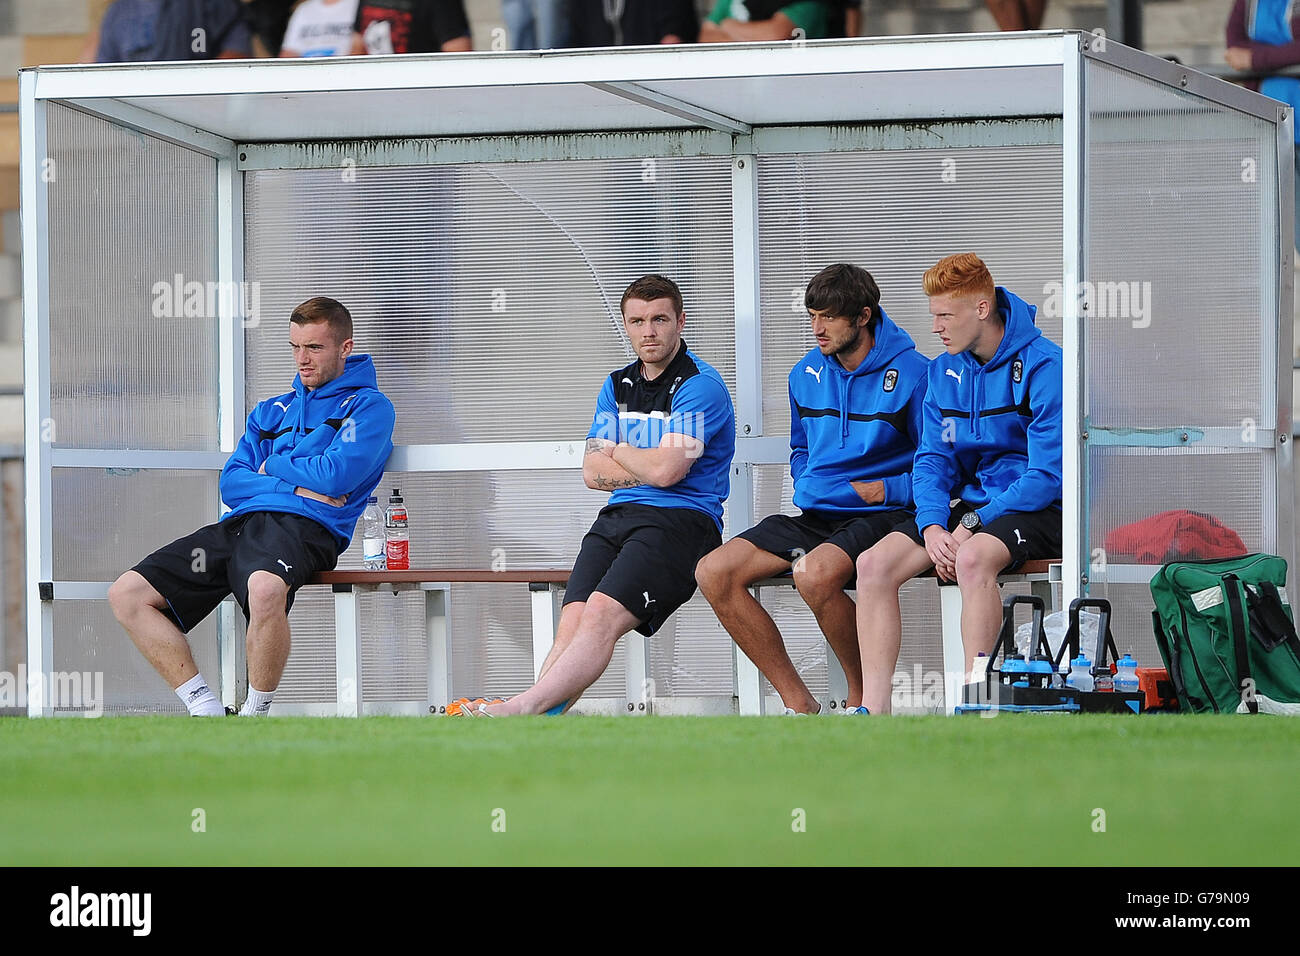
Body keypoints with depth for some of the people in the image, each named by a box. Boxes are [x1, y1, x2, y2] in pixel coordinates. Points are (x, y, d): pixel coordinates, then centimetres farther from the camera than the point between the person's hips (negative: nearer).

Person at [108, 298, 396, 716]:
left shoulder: (368, 406, 8)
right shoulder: (273, 411, 28)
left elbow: (335, 476, -8)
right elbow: (231, 483, 16)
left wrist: (272, 466, 8)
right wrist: (295, 486, -1)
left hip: (301, 526, -7)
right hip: (238, 524, 7)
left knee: (265, 589, -43)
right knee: (127, 594, -9)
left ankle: (255, 714, -24)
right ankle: (205, 707, -10)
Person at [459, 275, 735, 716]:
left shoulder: (699, 386, -3)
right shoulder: (617, 386, 21)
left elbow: (665, 470, -13)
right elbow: (593, 472, 13)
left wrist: (619, 452, 7)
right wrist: (647, 467, -3)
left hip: (682, 520, -6)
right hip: (618, 516, 6)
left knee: (601, 614, -28)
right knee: (573, 620, -19)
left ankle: (520, 709, -44)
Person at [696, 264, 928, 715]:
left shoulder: (912, 374, -7)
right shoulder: (806, 374, 13)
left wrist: (885, 490, -13)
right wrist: (808, 487, 9)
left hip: (882, 515, -7)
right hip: (815, 516, 7)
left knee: (814, 572, -38)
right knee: (714, 573, -14)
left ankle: (865, 695, -14)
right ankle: (798, 704, -9)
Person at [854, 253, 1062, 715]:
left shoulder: (1043, 366, -12)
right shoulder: (944, 371, 11)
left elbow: (1048, 477, -16)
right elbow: (933, 460, 9)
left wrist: (972, 526, -20)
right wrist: (932, 525, -12)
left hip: (1037, 509, -7)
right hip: (967, 504, 7)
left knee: (972, 560, -38)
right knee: (874, 564, -15)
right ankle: (874, 710, -20)